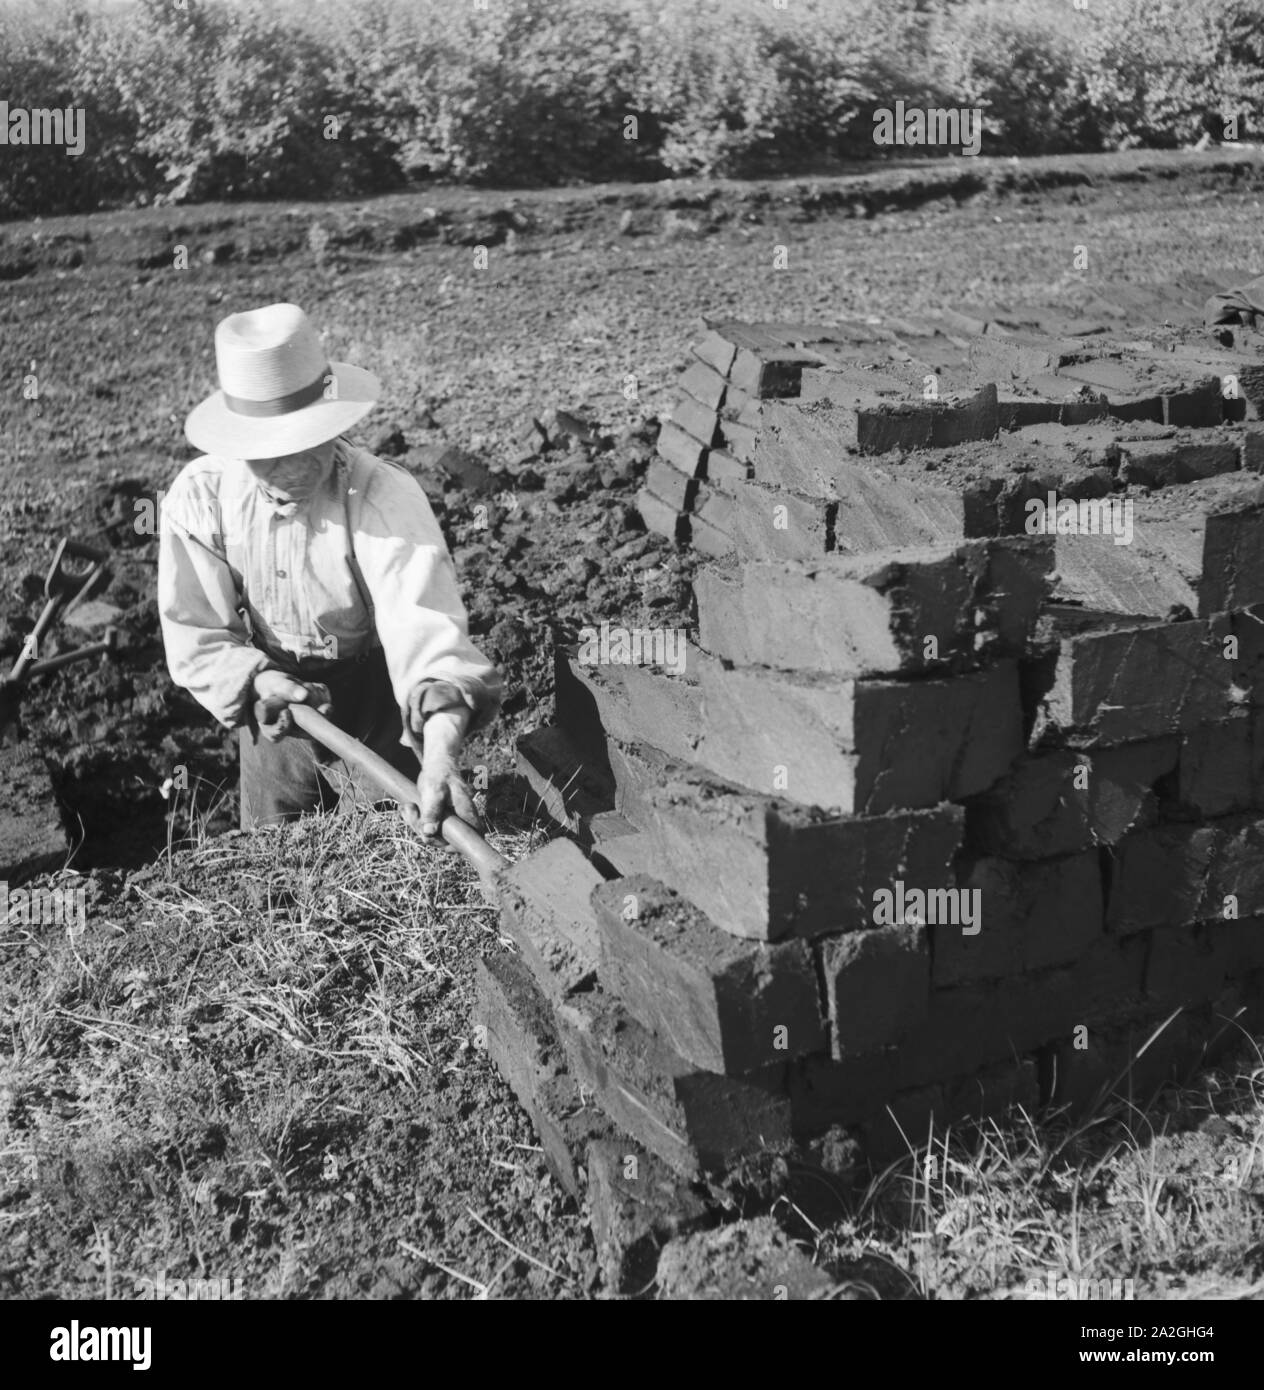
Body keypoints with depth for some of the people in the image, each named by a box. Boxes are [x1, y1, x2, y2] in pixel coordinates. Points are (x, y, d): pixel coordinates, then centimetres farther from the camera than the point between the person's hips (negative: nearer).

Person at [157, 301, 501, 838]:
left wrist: (441, 753, -59)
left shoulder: (385, 496, -29)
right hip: (277, 711, 3)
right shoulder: (199, 496, -17)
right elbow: (196, 635, -13)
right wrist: (259, 680, -33)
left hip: (380, 709, -3)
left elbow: (424, 624, -43)